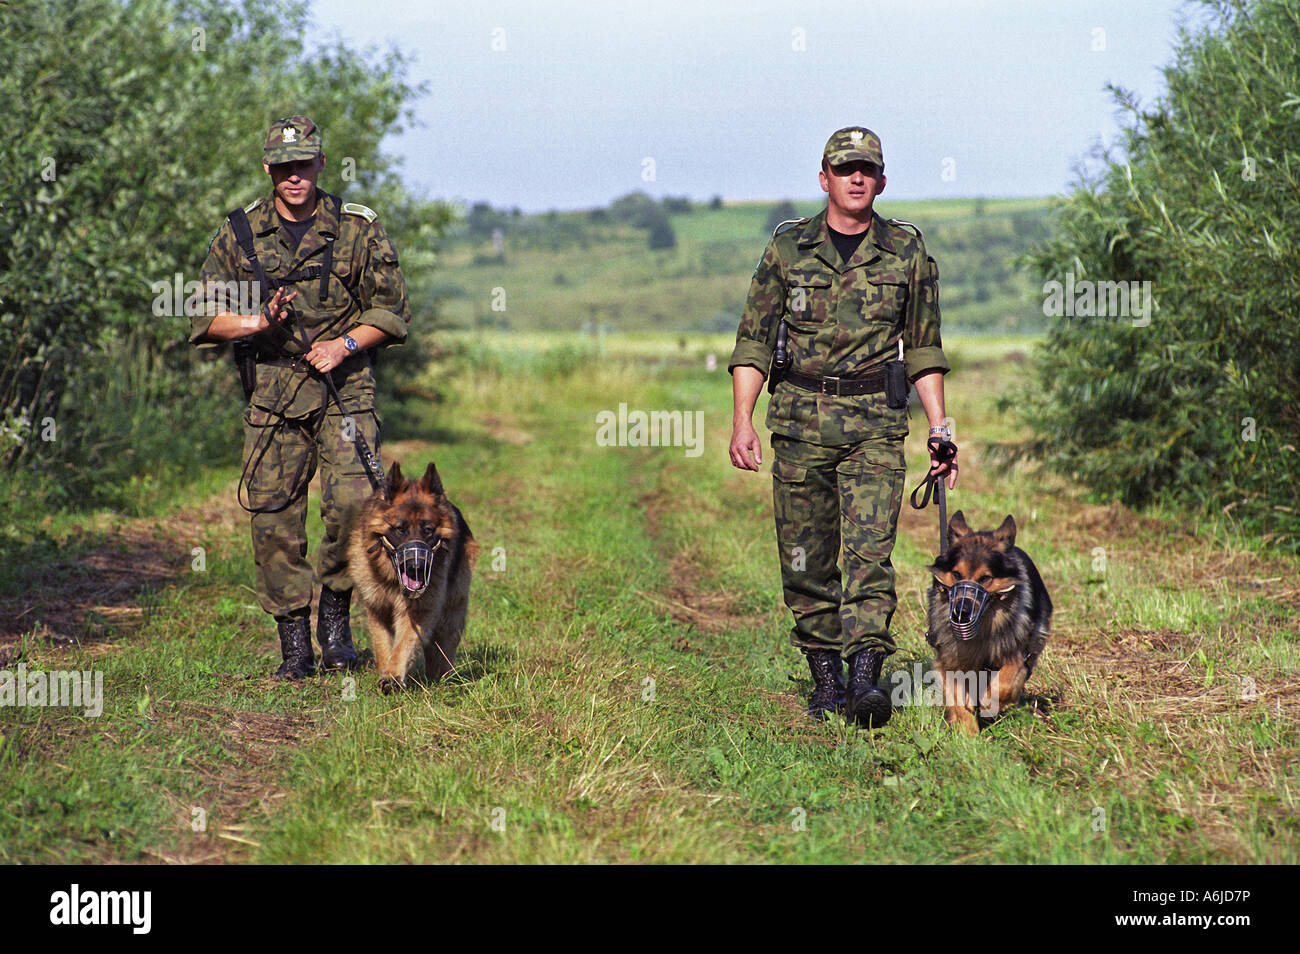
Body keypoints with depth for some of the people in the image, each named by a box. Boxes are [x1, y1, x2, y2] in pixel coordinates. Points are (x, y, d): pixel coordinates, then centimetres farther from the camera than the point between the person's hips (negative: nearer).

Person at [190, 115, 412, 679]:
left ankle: (335, 613, 8)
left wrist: (346, 344, -9)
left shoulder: (357, 230, 2)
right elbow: (205, 317, 7)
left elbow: (392, 311, 7)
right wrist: (258, 322, -11)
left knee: (354, 503, -15)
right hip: (272, 392, 1)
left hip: (345, 386, -1)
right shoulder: (239, 235, 5)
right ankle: (294, 642, 9)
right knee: (273, 517, -1)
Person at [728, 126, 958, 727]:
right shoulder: (788, 248, 6)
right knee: (805, 562, 4)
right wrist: (742, 421, -3)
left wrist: (940, 429, 6)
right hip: (800, 421, 1)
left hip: (875, 426, -1)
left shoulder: (907, 252, 6)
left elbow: (924, 350, 12)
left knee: (869, 550, -15)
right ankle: (826, 677, 16)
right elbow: (754, 341, 7)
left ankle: (866, 677, -20)